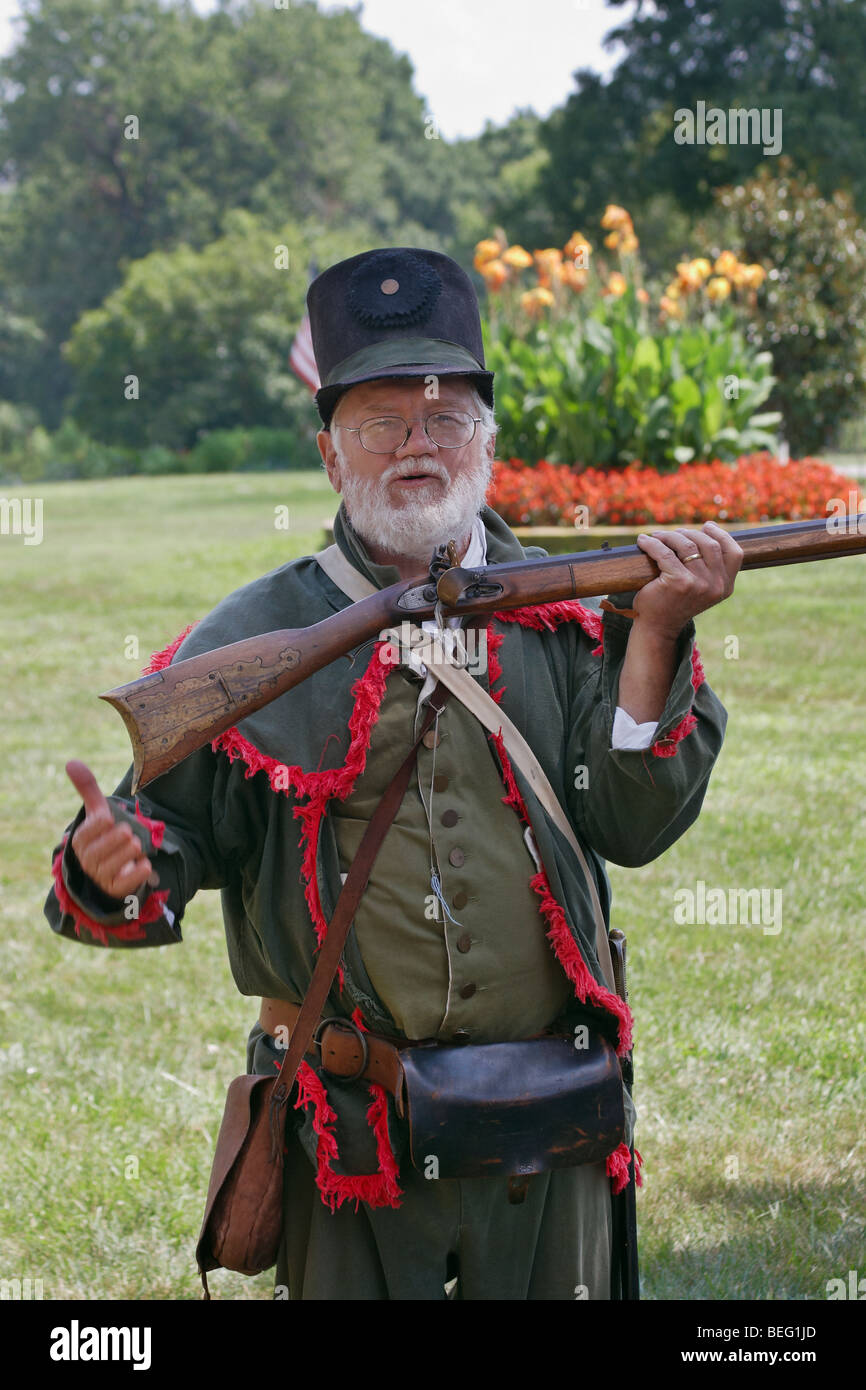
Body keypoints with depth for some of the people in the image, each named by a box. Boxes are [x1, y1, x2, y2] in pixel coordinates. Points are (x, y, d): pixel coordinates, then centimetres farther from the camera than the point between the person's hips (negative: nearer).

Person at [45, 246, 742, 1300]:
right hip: (349, 1133, -2)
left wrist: (655, 634, -14)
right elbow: (176, 825, 0)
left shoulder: (567, 619, 3)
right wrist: (116, 868, -22)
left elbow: (633, 824, -5)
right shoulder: (258, 637, -1)